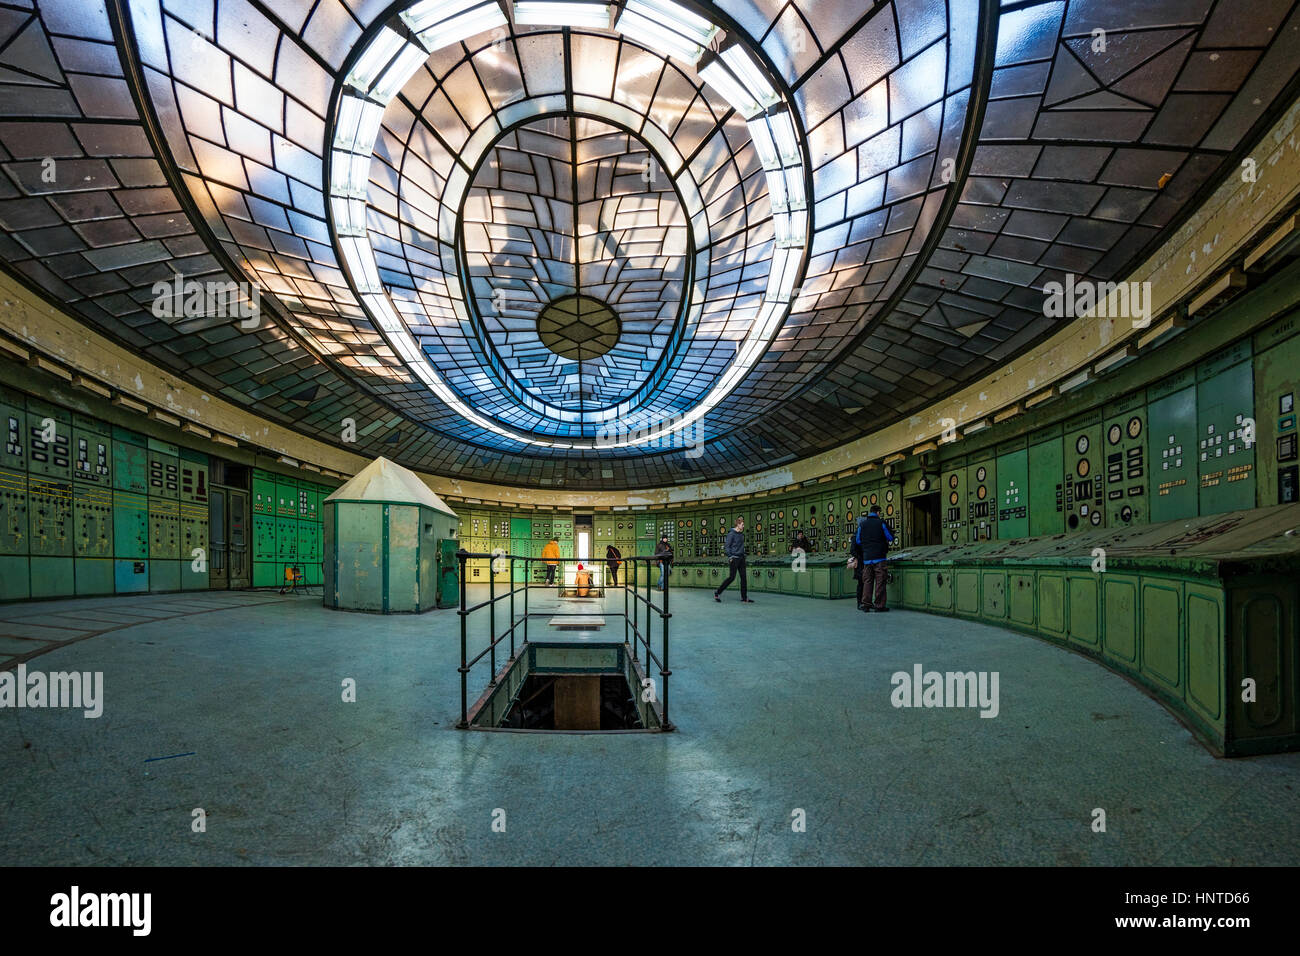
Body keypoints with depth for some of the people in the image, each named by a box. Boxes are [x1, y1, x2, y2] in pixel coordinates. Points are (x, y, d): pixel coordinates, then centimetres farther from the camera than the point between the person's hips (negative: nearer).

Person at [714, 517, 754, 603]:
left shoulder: (742, 534, 13)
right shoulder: (731, 533, -10)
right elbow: (727, 546, -11)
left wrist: (743, 554, 16)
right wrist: (730, 556, -16)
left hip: (741, 557, 8)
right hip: (734, 558, -8)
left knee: (743, 577, 4)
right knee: (732, 577, -6)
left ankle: (744, 598, 8)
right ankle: (717, 592, 8)